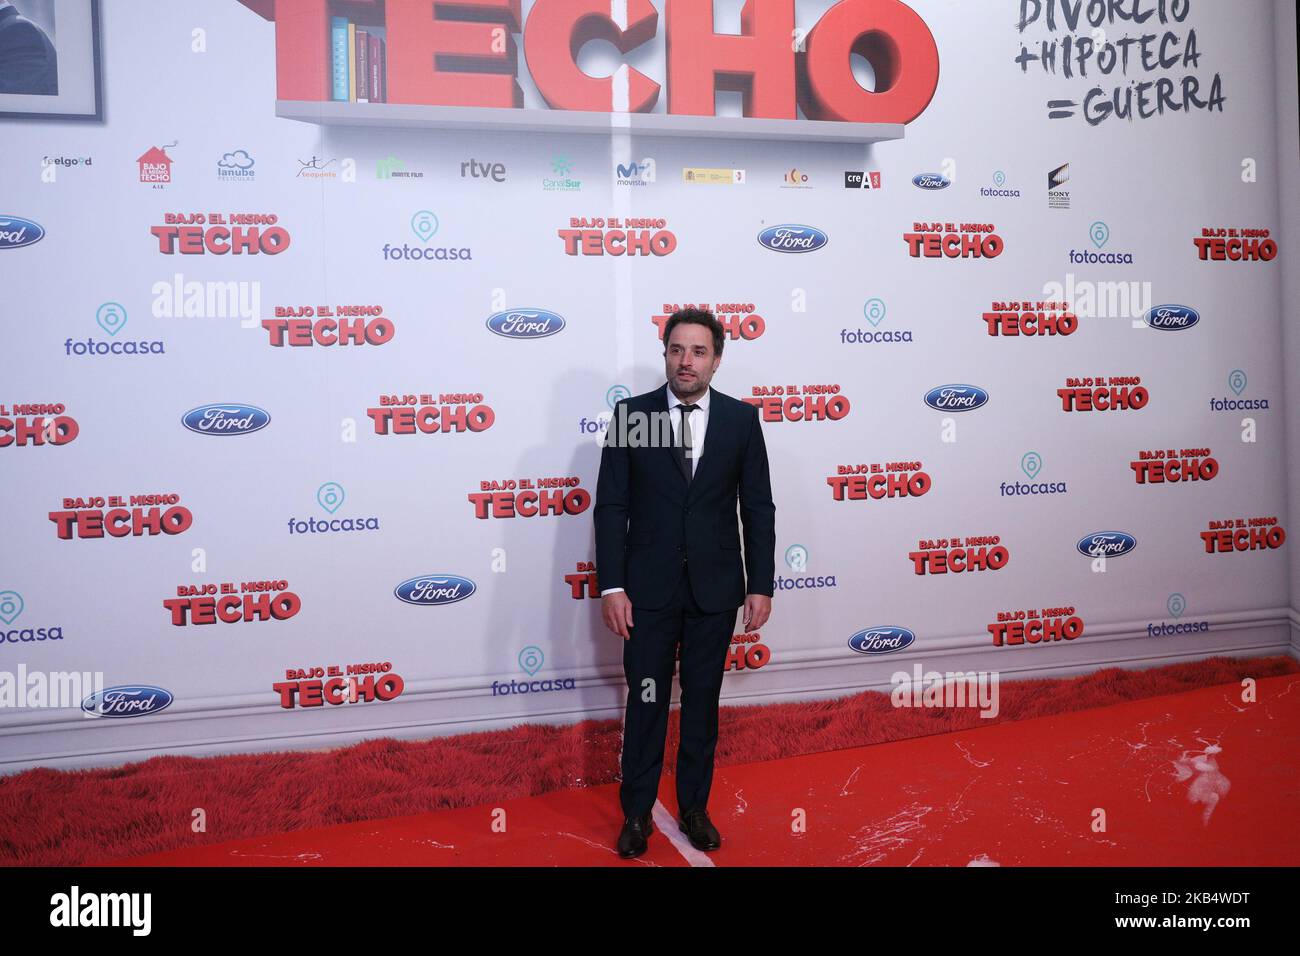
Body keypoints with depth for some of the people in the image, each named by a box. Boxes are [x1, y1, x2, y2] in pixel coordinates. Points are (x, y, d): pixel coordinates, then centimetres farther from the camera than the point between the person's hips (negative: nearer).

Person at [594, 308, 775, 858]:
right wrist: (611, 586, -9)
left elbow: (758, 508, 2)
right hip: (649, 587, -1)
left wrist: (761, 585, -2)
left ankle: (694, 808, 30)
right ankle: (637, 813, 25)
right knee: (645, 702, 8)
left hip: (715, 588, 1)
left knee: (703, 704, 13)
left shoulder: (741, 419, 0)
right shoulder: (631, 415, -3)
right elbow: (611, 507, -4)